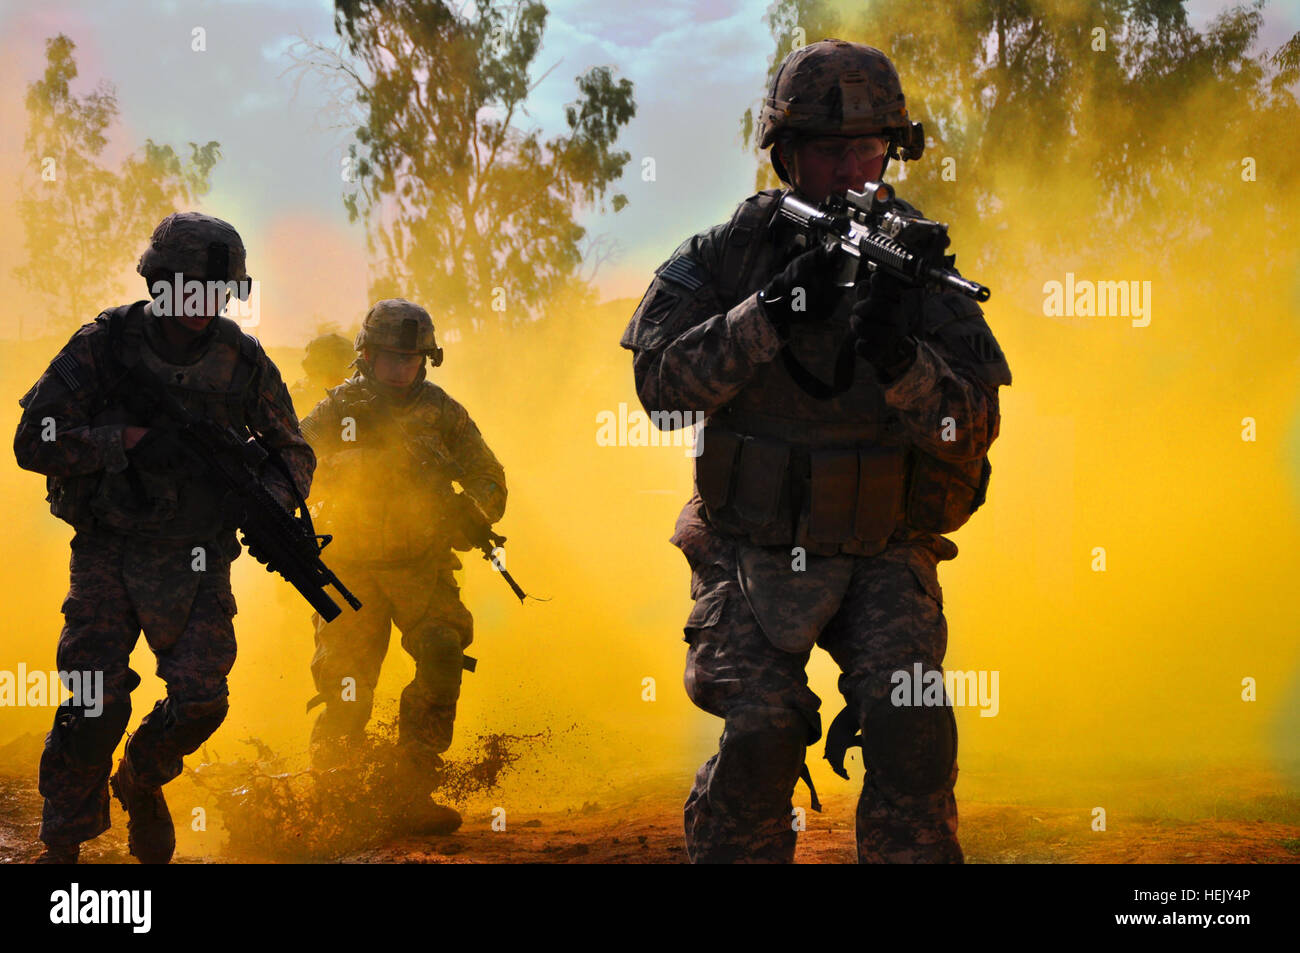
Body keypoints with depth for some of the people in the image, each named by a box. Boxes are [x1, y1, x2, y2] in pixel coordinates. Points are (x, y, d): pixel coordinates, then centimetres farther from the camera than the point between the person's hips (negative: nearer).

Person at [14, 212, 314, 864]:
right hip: (109, 557, -3)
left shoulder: (242, 361, -1)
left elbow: (294, 451, 10)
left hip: (198, 561, 3)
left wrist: (271, 500, -12)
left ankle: (142, 781, 28)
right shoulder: (103, 346, -10)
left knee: (201, 702, -5)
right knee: (94, 706, -12)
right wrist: (130, 439, -22)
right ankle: (63, 844, 3)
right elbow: (34, 440, -14)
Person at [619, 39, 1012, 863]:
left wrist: (902, 361, -27)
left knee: (913, 730, -20)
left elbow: (975, 425, -7)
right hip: (752, 555, -1)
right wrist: (768, 313, -22)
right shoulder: (727, 254, 0)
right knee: (762, 733, -20)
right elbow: (661, 379, -11)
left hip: (882, 558, 1)